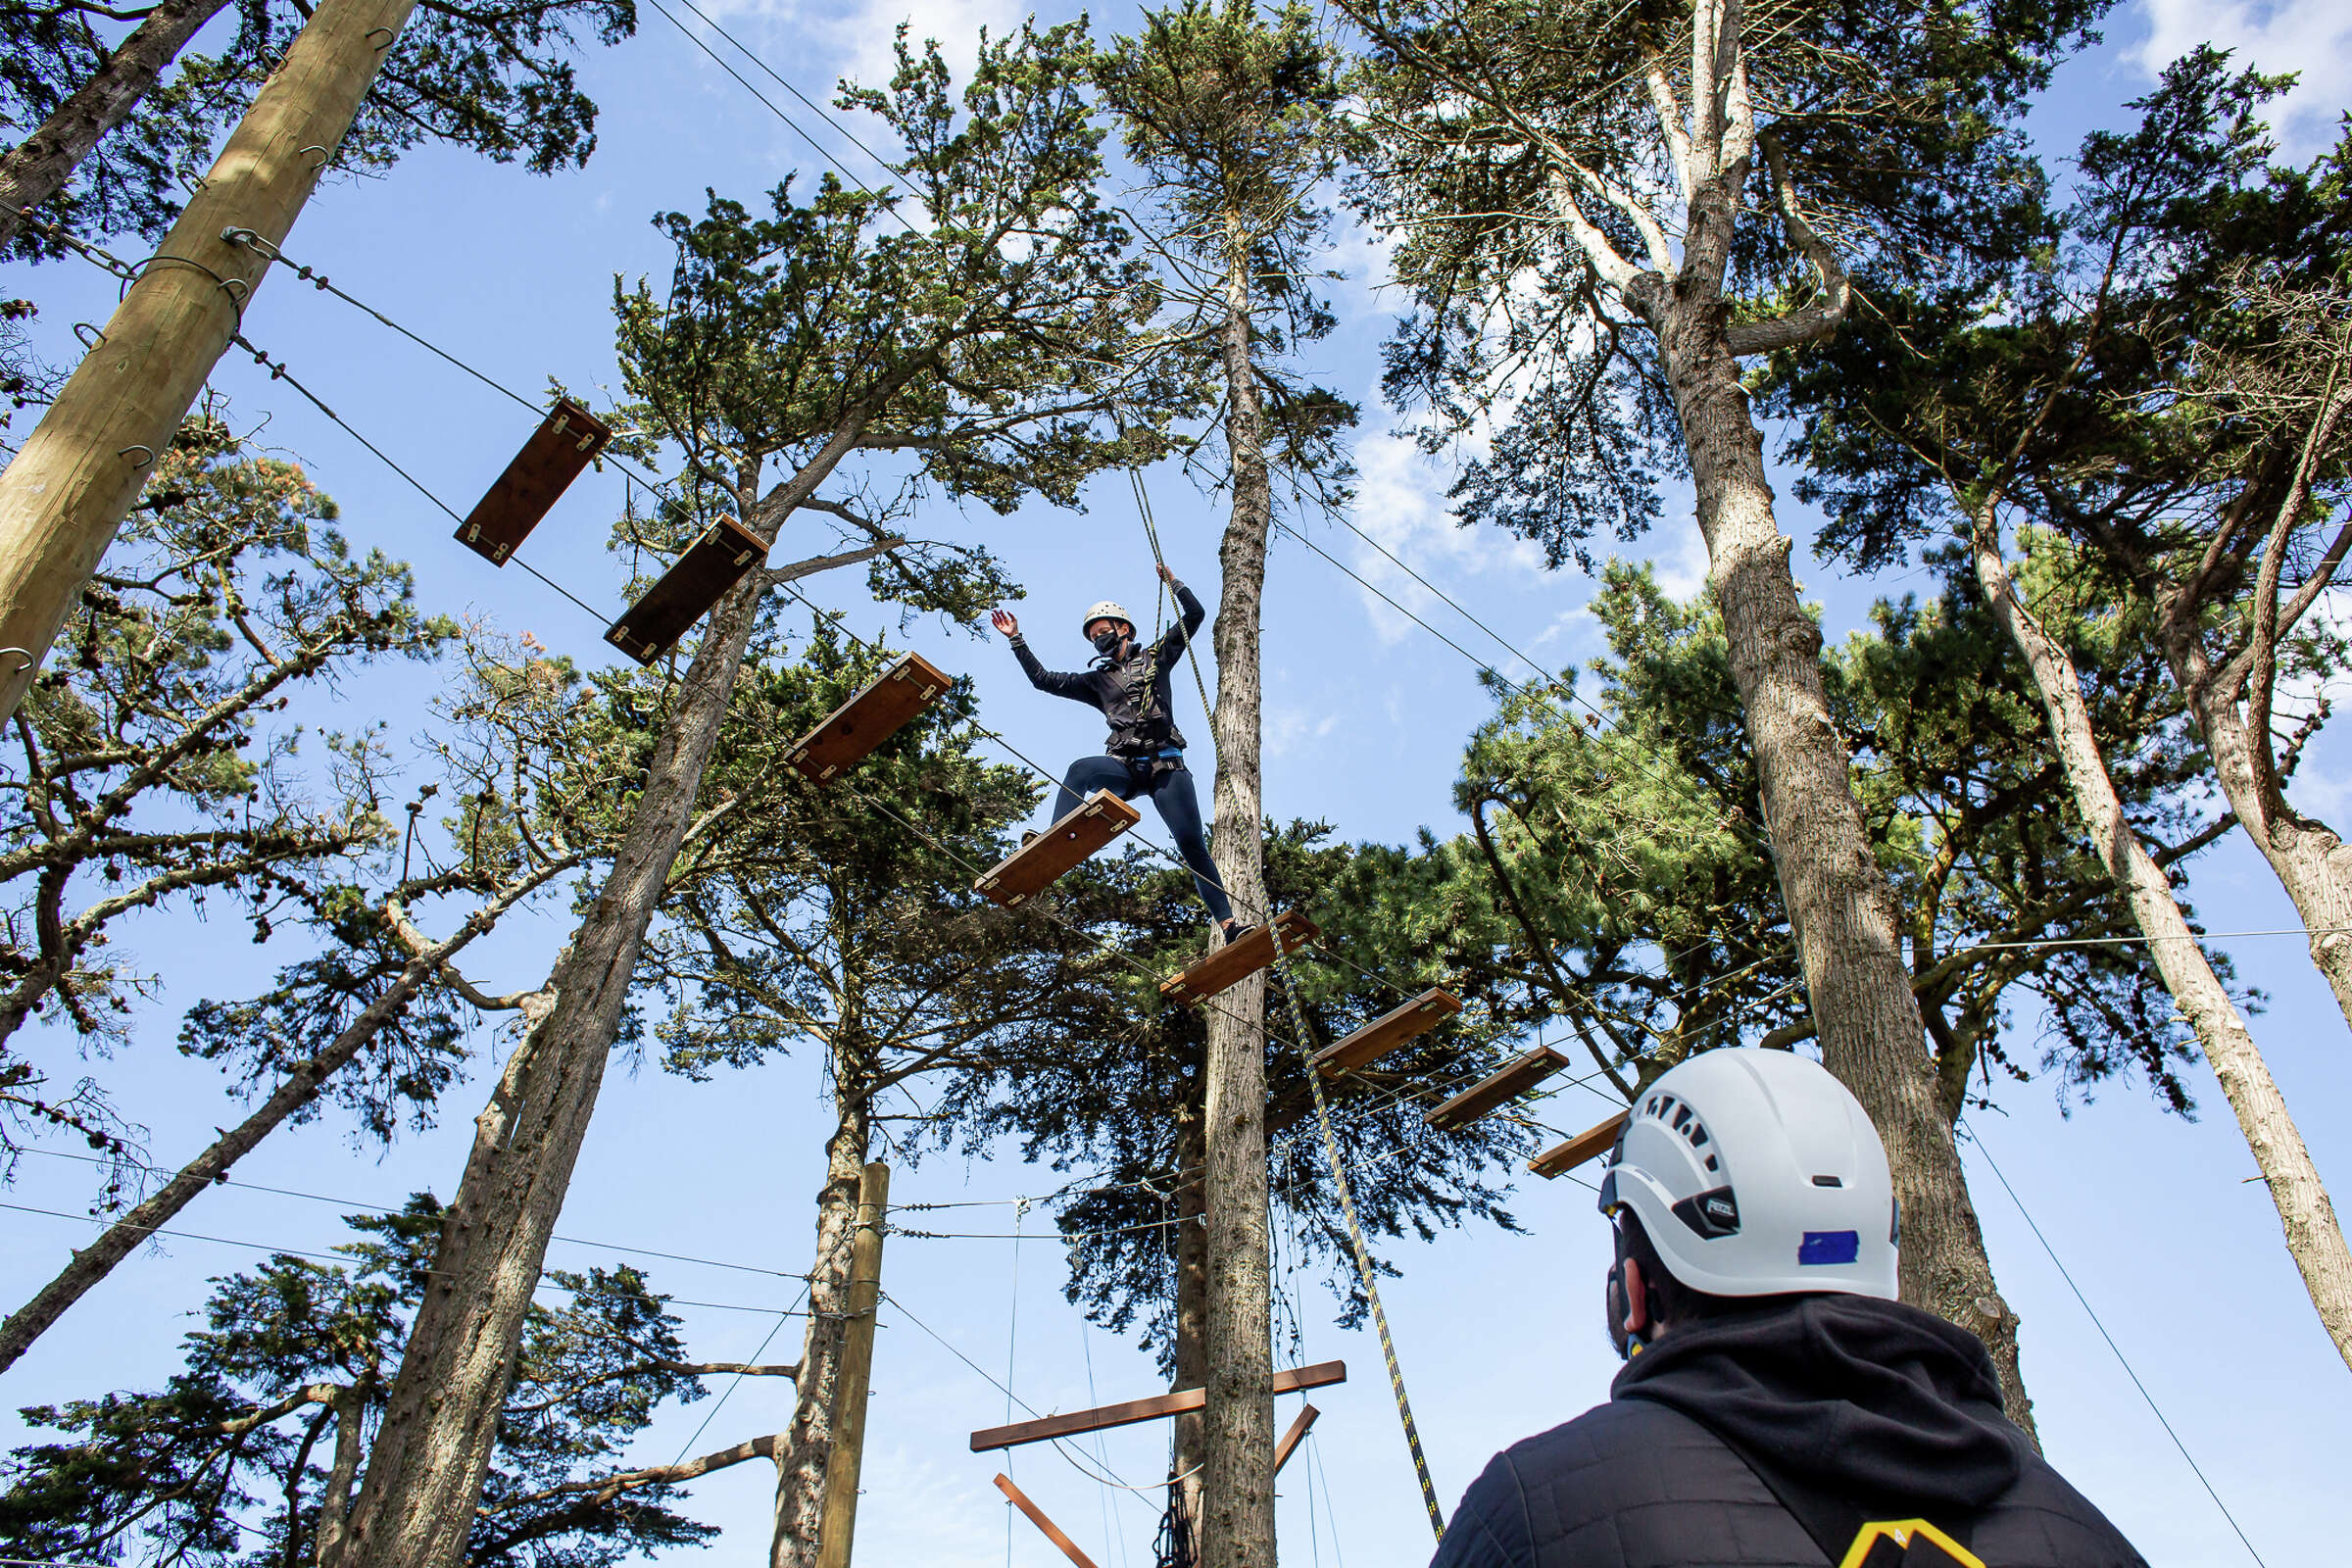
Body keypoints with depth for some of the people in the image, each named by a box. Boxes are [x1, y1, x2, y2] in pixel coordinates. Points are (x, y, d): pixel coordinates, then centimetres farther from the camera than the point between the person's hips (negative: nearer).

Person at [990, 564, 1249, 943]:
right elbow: (1043, 679, 21)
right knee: (1079, 771, -31)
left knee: (1192, 845, -10)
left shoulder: (1156, 657, 19)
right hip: (1125, 767, 2)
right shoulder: (1097, 680, 24)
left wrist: (1171, 581, 8)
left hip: (1167, 765, -2)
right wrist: (1017, 640, 18)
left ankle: (1228, 922, -10)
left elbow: (1195, 616, 16)